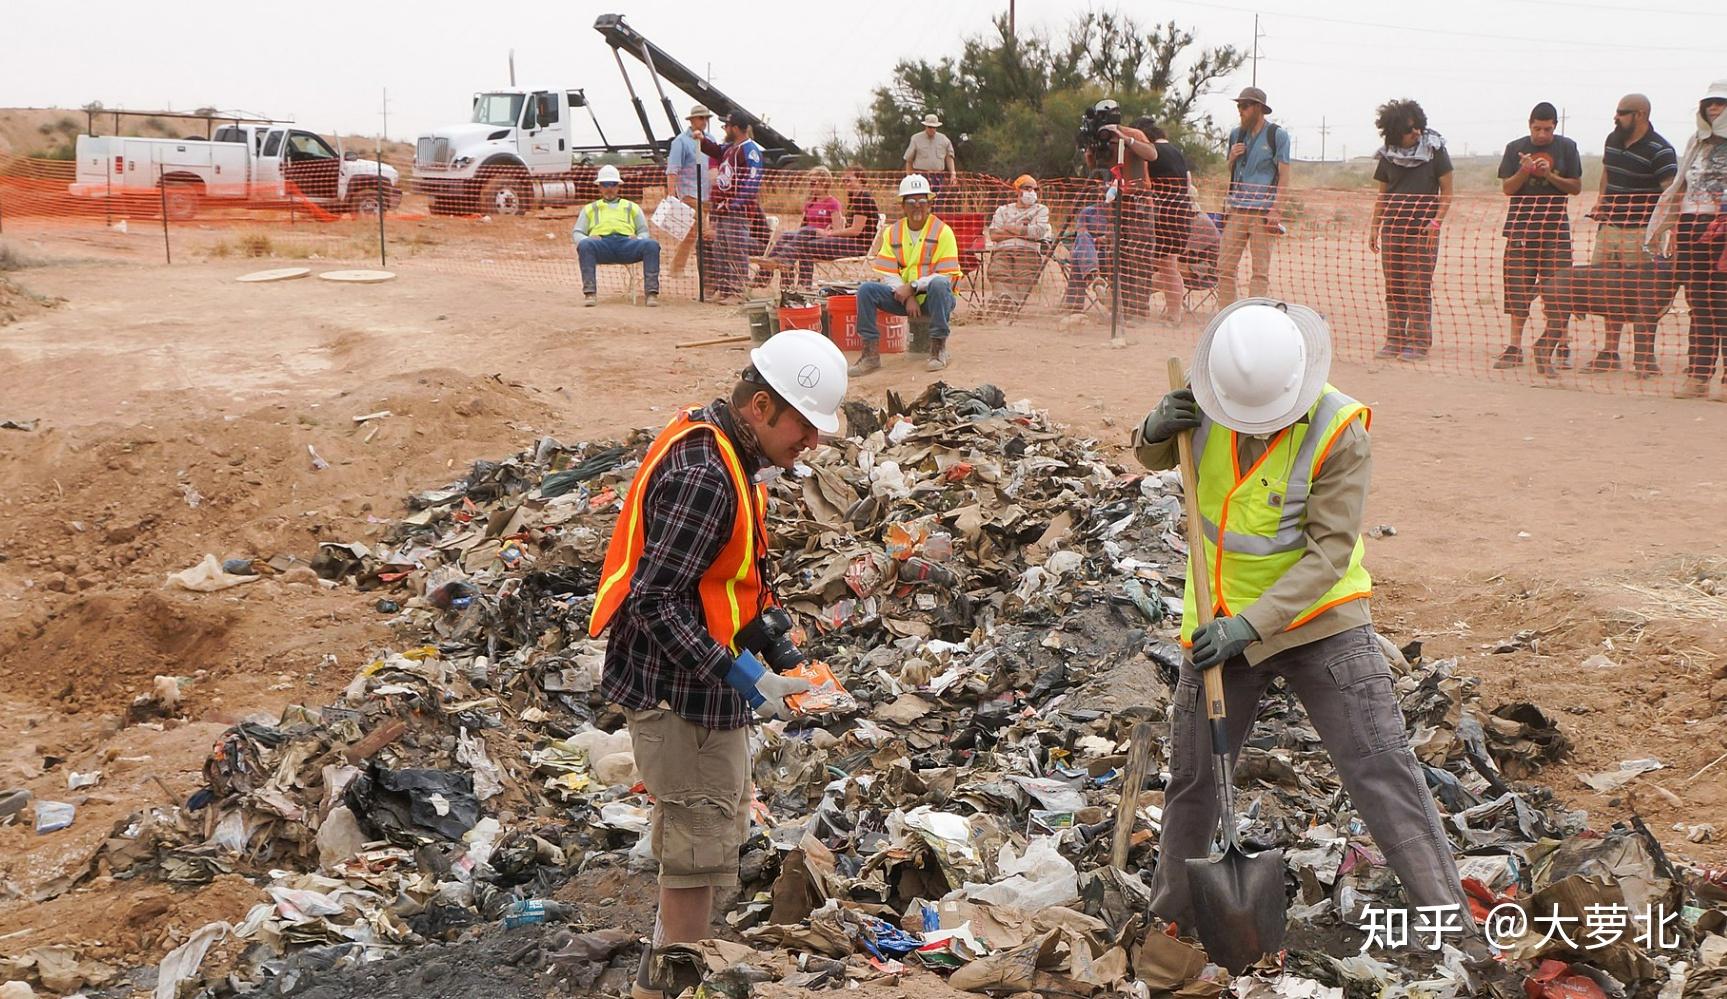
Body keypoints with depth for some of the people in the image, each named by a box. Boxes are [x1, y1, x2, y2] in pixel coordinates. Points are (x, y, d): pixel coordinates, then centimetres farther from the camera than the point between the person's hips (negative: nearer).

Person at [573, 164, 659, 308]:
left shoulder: (632, 207, 34)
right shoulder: (589, 209, 32)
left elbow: (644, 231, 25)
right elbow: (577, 233, 22)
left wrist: (638, 238, -2)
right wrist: (587, 239, -4)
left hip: (628, 242, 1)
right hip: (601, 244, -1)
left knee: (652, 245, -32)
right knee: (584, 245, -37)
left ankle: (652, 292, -37)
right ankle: (590, 293, -43)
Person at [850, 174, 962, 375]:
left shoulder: (943, 231, -6)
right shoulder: (892, 232, 7)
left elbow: (947, 276, -13)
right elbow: (887, 273, 0)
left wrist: (913, 287, -21)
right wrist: (907, 297, -16)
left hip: (934, 297, -3)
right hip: (903, 296, 4)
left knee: (938, 285, -38)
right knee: (866, 289, -19)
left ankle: (938, 348, -26)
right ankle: (871, 353, -20)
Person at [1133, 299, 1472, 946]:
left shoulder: (1338, 431, -23)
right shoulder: (1209, 400, -10)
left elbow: (1329, 553, -23)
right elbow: (1155, 459, 10)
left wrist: (1252, 625, -29)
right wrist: (1157, 430, -15)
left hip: (1320, 622, -4)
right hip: (1220, 622, 4)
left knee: (1382, 769, -8)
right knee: (1193, 778, 14)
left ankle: (1449, 920, -1)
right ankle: (1169, 913, 33)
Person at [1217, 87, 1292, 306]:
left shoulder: (1277, 135, 1)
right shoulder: (1236, 134, 16)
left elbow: (1284, 175, -3)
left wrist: (1276, 210, -12)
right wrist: (1232, 158, 3)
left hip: (1262, 212, -5)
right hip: (1236, 210, 5)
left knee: (1260, 270, -3)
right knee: (1225, 267, -1)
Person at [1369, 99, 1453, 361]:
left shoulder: (1434, 150, -2)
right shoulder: (1388, 155, 8)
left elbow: (1446, 192, -1)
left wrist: (1436, 222, -12)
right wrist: (1374, 227, 8)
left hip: (1422, 230, -4)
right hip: (1392, 228, 4)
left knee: (1418, 288, -6)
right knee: (1393, 288, 6)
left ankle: (1419, 342, -1)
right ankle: (1394, 340, 12)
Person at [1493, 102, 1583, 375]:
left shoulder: (1566, 147, 5)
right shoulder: (1515, 148, 7)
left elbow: (1576, 187, 3)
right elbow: (1507, 188, 3)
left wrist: (1550, 175, -12)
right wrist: (1524, 172, -16)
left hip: (1555, 224, -1)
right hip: (1521, 223, 1)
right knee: (1518, 286, -1)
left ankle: (1562, 347, 3)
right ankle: (1515, 347, 3)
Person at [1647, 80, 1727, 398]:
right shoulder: (1697, 142, 18)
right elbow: (1679, 188, 23)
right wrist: (1660, 226, 21)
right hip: (1690, 229, 5)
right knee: (1699, 306, 5)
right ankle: (1698, 376, 7)